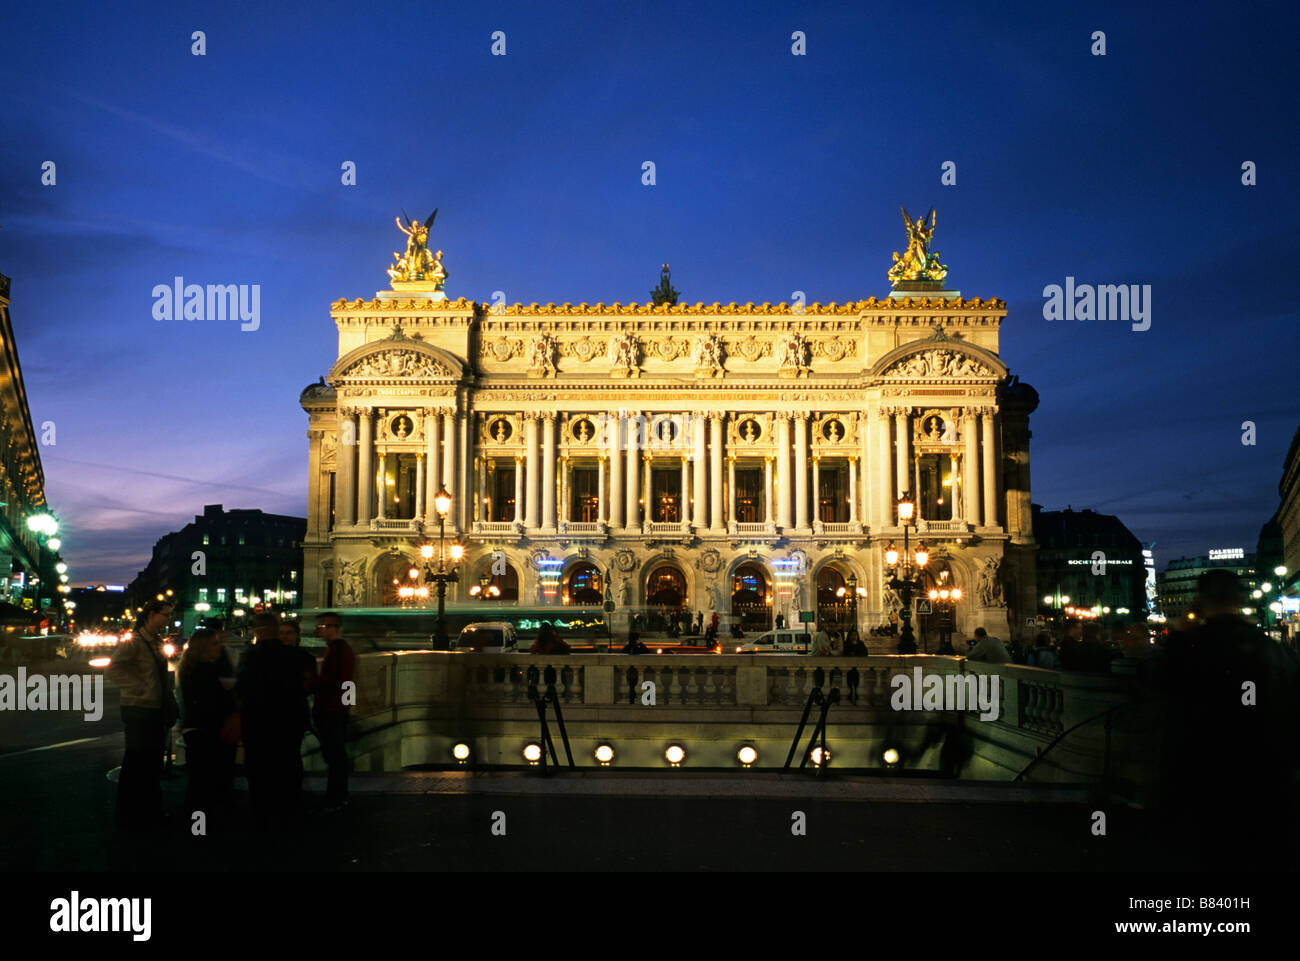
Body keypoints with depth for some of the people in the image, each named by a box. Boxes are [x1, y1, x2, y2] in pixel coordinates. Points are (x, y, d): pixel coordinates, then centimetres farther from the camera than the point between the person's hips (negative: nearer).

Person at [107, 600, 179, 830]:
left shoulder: (157, 643, 14)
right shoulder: (133, 641, -13)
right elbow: (114, 670, -24)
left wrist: (170, 704, 13)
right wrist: (141, 689, -24)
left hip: (157, 711, 9)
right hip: (140, 710, -9)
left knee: (153, 763, 16)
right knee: (136, 763, -1)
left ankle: (151, 812, 27)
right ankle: (128, 816, 10)